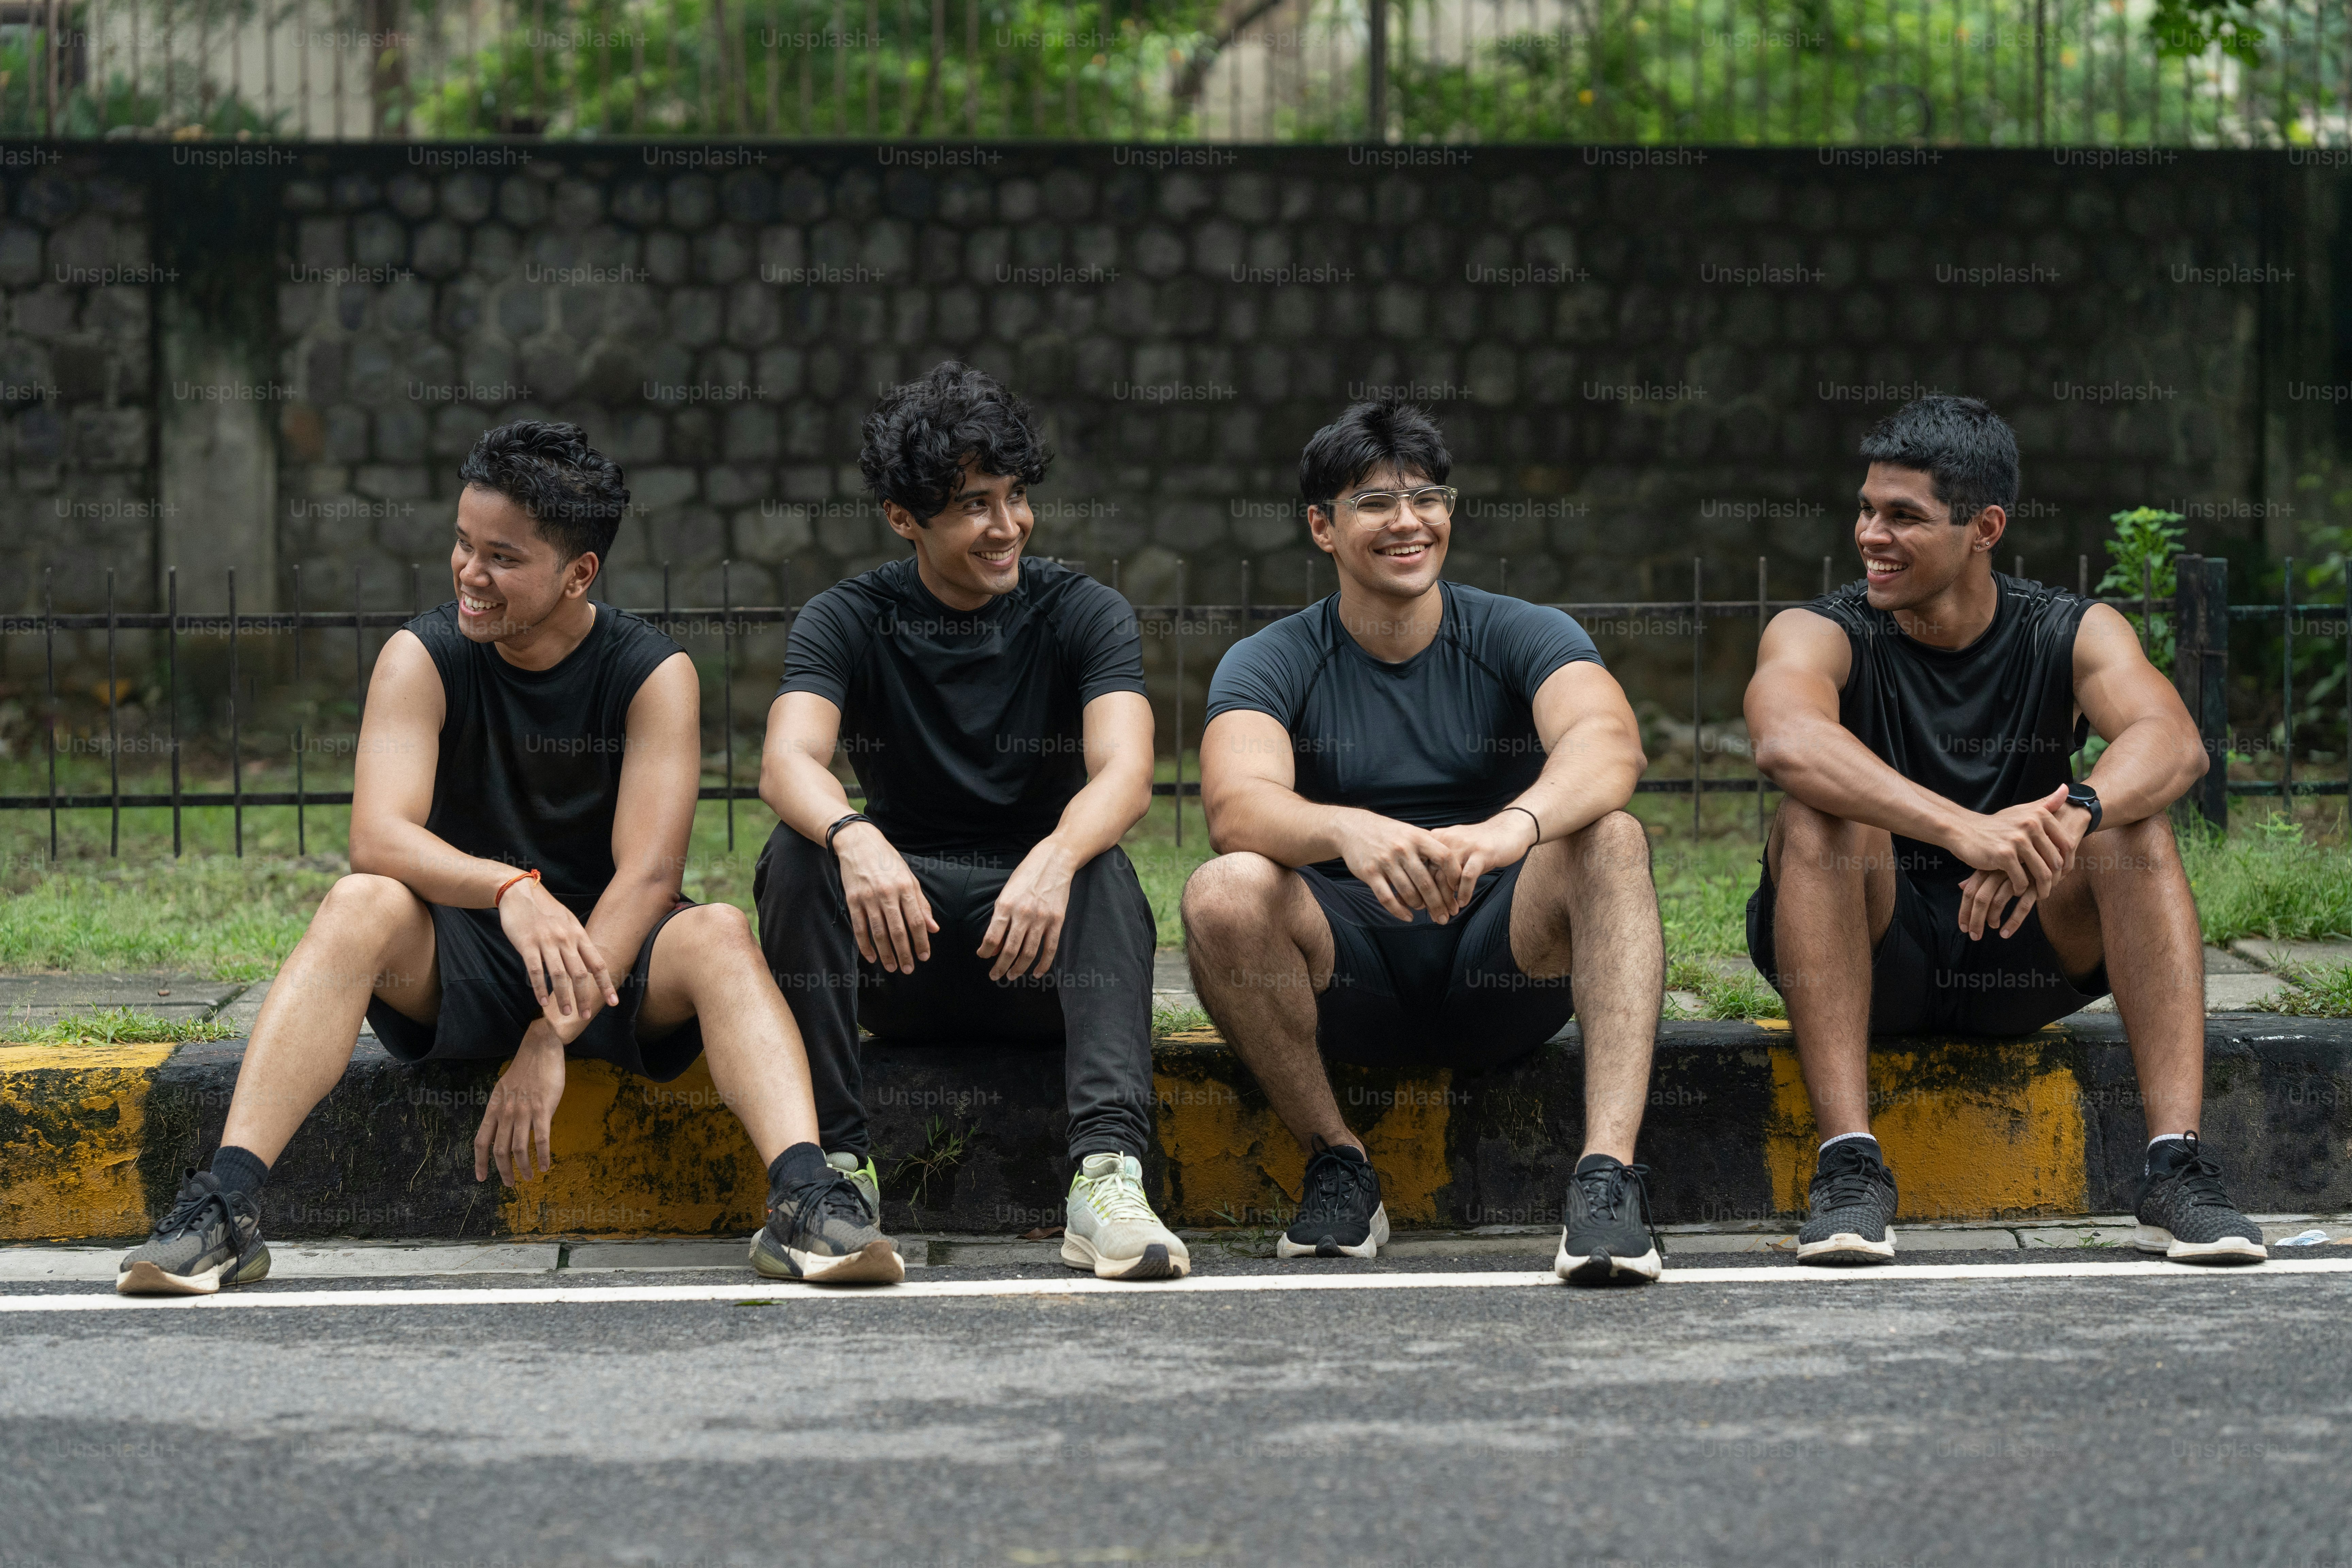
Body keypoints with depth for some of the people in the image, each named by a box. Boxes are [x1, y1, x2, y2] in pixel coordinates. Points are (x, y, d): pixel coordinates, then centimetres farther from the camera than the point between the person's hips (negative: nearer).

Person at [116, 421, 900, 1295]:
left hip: (612, 961, 0)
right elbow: (377, 835, -21)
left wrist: (552, 1040, -29)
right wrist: (512, 891, -41)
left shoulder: (652, 674, -8)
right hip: (454, 971, 0)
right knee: (360, 907, -30)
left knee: (719, 935, -30)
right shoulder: (423, 658, -6)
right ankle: (227, 1206, -40)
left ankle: (804, 1195, -49)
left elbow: (647, 875, -17)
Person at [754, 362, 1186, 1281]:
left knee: (1104, 869, -32)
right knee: (797, 852, -26)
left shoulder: (1084, 616, -2)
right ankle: (834, 1160, -28)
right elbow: (788, 762, -19)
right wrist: (855, 839, -43)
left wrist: (1055, 859, -42)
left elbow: (1124, 772, -19)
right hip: (899, 958, 1)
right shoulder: (847, 622, 0)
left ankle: (1107, 1173, -47)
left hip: (1040, 962, -1)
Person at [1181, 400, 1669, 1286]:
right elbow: (1237, 807, -22)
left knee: (1611, 841, -28)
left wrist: (1514, 826, -47)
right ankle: (1337, 1164, -10)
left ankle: (1607, 1172, -38)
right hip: (1349, 974, 0)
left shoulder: (1519, 636, -1)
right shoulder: (1271, 664, -1)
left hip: (1502, 961, 0)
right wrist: (1352, 831, -46)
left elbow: (1609, 742, -24)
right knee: (1224, 892, -29)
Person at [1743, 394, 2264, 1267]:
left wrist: (2070, 816, -46)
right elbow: (1786, 741, -34)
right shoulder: (1822, 634, -9)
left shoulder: (2071, 636, -2)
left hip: (2018, 963, 2)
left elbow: (2172, 743, -24)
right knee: (1824, 813, -29)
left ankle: (2175, 1170, -31)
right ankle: (1849, 1167, -35)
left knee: (2132, 822, -23)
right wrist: (1964, 831, -48)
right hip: (1872, 957, -1)